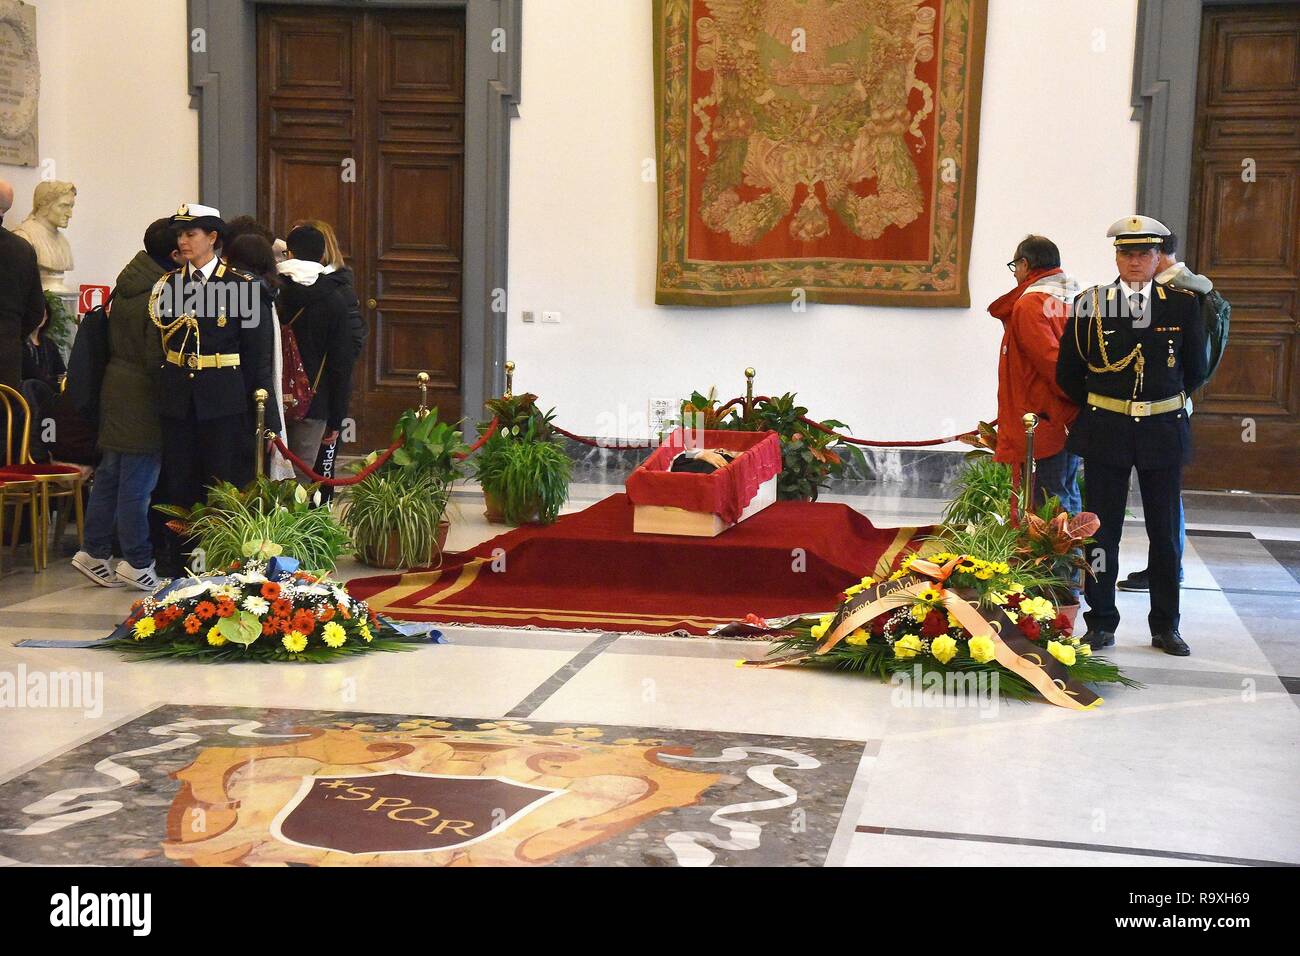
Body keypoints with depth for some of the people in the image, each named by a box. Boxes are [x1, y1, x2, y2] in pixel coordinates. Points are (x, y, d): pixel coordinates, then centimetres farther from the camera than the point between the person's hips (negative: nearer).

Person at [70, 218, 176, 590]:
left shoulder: (124, 287, 7)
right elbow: (156, 357, -20)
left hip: (115, 387, 9)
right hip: (143, 393, -9)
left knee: (110, 473, 15)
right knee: (138, 479, -1)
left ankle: (94, 552, 22)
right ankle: (136, 562, 6)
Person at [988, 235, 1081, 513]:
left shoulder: (1029, 304, -13)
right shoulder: (1072, 299, 12)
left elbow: (1051, 362, -19)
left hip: (1045, 425, -9)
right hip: (1070, 422, 9)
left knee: (1050, 501, -6)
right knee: (1067, 496, 15)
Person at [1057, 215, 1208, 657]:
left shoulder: (1182, 304, 2)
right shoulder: (1090, 304, 0)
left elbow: (1196, 370, 11)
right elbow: (1068, 373, 6)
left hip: (1164, 430, 1)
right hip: (1105, 433, -1)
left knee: (1165, 531, 7)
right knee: (1102, 529, 4)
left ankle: (1165, 626, 17)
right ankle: (1101, 622, 15)